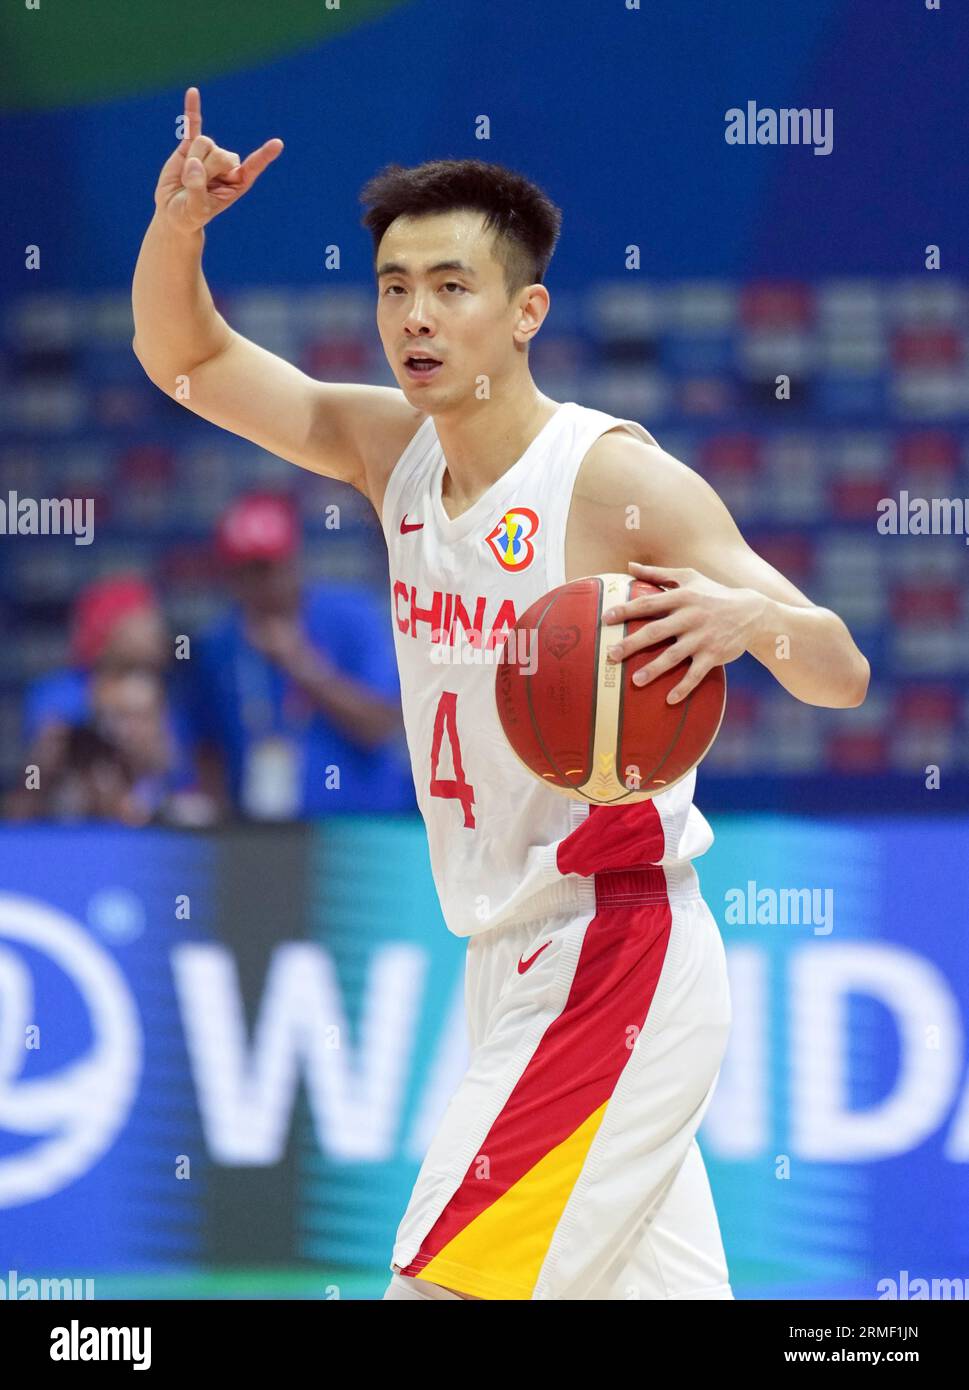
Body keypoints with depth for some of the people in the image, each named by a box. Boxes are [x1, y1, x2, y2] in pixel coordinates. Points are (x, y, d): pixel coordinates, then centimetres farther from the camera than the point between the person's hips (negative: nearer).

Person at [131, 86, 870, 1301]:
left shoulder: (617, 480, -15)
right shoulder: (392, 448, 6)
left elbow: (843, 673, -16)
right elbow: (187, 361, 13)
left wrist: (751, 616, -38)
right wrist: (177, 226, -7)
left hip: (613, 959, -8)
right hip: (511, 964, 8)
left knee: (442, 1284, -17)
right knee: (652, 1283, 12)